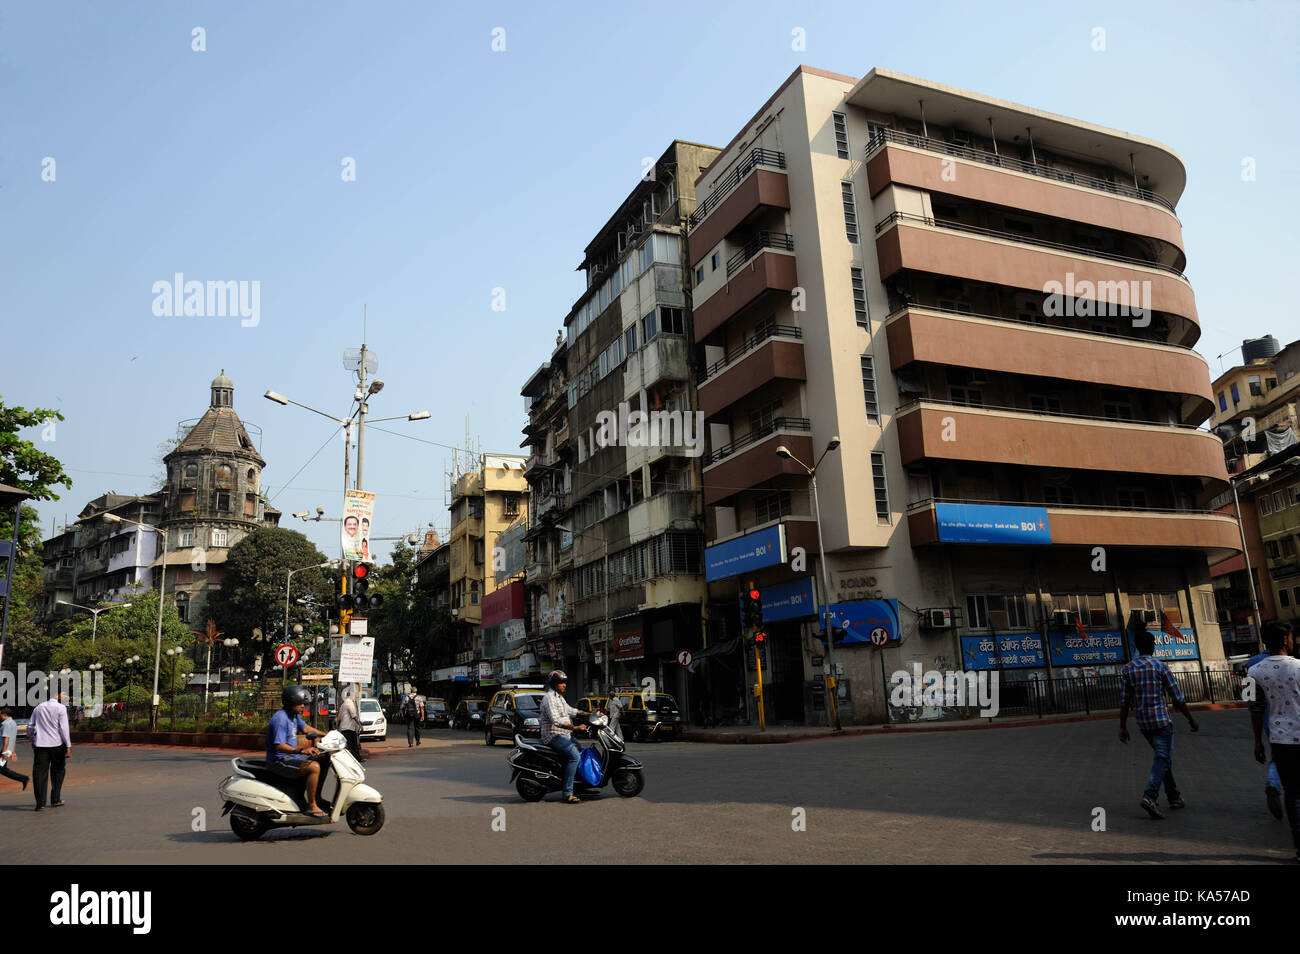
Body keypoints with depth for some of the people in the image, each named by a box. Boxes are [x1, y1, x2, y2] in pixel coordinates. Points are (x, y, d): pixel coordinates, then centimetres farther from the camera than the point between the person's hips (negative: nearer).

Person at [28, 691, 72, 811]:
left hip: (40, 744, 3)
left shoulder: (38, 707, 11)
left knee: (40, 773, 2)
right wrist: (68, 746, -8)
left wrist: (31, 740, 31)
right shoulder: (61, 708, -5)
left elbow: (30, 726, 16)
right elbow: (64, 728, -10)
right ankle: (55, 799, 16)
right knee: (58, 771, 13)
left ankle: (40, 803, -2)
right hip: (57, 744, -3)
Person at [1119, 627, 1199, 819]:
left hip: (1142, 723, 5)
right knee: (1163, 758, -6)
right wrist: (1191, 719, 5)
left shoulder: (1128, 669, 3)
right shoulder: (1160, 666, -7)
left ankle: (1174, 797, 25)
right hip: (1161, 719, -5)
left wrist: (1123, 727, 2)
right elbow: (1178, 697, -5)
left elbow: (1125, 701, -1)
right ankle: (1149, 796, -22)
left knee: (1163, 757, 19)